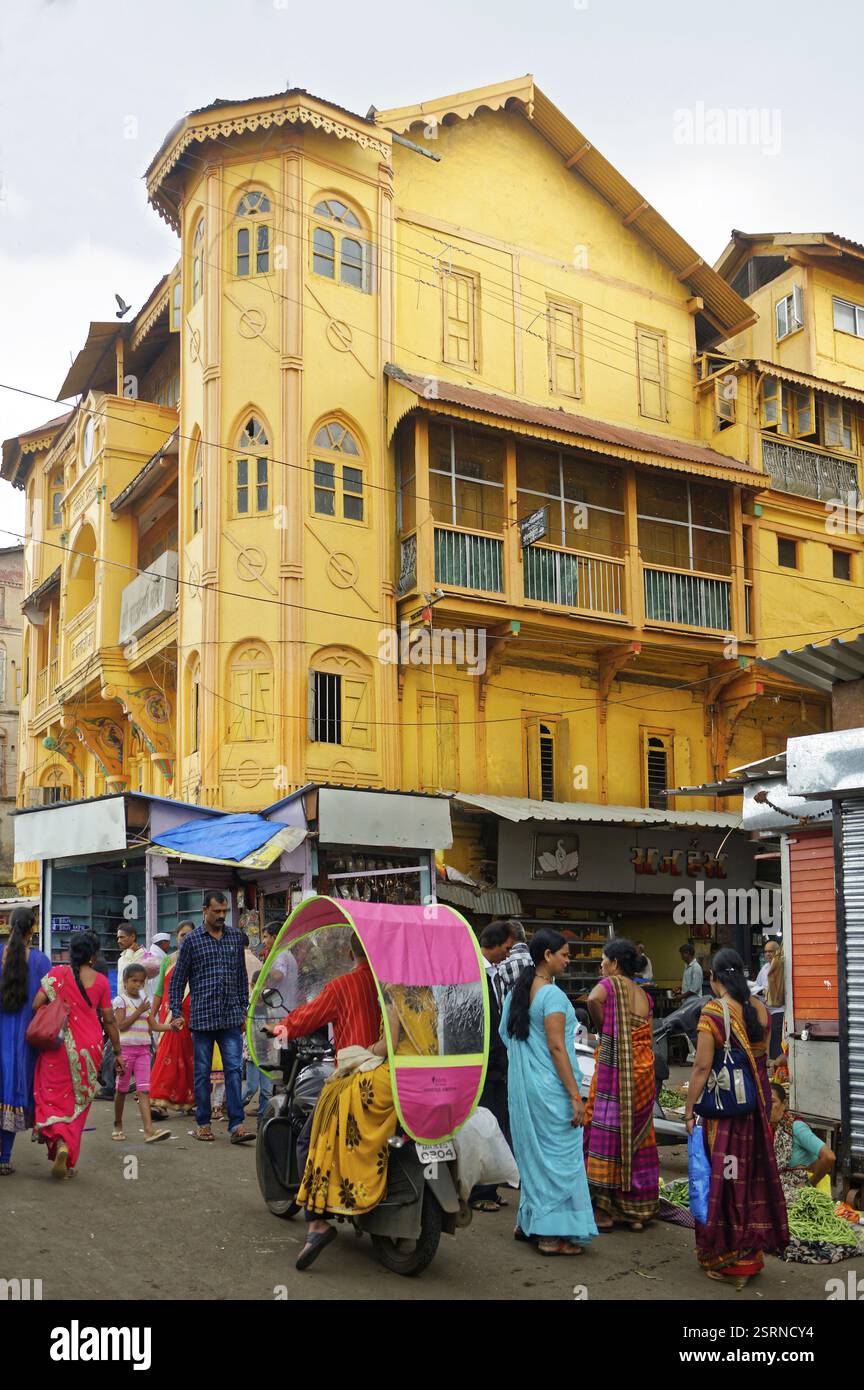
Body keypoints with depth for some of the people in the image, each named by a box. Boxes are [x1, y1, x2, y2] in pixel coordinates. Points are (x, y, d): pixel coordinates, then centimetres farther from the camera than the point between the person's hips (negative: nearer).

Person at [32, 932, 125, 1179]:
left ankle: (59, 1142, -17)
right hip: (90, 1046, 1)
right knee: (78, 1103, 12)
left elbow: (37, 1004, -10)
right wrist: (117, 1052, 13)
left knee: (54, 1096, 8)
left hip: (59, 1045, -1)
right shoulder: (100, 980, 1)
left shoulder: (57, 973, -1)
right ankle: (68, 1161, 12)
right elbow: (109, 1020, 4)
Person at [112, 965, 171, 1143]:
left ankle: (149, 1130, -16)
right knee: (122, 1089, 8)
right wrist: (139, 1011, -16)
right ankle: (118, 1125, 27)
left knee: (144, 1090, -6)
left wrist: (171, 1026, -4)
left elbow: (153, 1026, 11)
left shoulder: (144, 1001, 12)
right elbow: (121, 1025, -13)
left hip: (143, 1049, 4)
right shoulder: (121, 1000, -4)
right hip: (126, 1048, -4)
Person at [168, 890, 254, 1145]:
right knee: (202, 1072, 6)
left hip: (231, 1018, 2)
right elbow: (177, 979, 4)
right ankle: (203, 1123, 17)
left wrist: (244, 1009, 12)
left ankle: (236, 1125, -4)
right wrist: (177, 1013, -2)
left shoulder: (235, 936, 9)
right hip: (202, 1016, -2)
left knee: (234, 1069, -4)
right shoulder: (192, 940, 0)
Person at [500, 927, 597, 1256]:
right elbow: (556, 1048, -21)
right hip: (549, 1088, -9)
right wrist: (575, 1095, -18)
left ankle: (528, 1223, 27)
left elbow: (505, 1034, 14)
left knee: (534, 1152, 18)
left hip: (522, 1086, 9)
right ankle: (551, 1235, 5)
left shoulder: (517, 991, 8)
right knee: (558, 1155, 1)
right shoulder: (552, 994, -18)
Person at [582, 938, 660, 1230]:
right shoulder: (643, 995, 12)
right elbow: (646, 1035, 12)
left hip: (612, 1069, -6)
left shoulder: (610, 984, -6)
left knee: (606, 1133, 1)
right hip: (643, 1072, 6)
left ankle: (604, 1210, 4)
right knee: (637, 1135, 13)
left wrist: (601, 1027, -12)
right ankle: (637, 1211, 19)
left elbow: (593, 999, -28)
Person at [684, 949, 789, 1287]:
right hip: (758, 1104, 6)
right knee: (755, 1175, 16)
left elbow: (702, 1068, -17)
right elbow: (763, 1055, 10)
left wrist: (688, 1110, -9)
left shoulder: (712, 1012, -16)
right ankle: (753, 1253, 29)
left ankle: (729, 1260, 14)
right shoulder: (760, 1008, 1)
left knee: (725, 1179, 6)